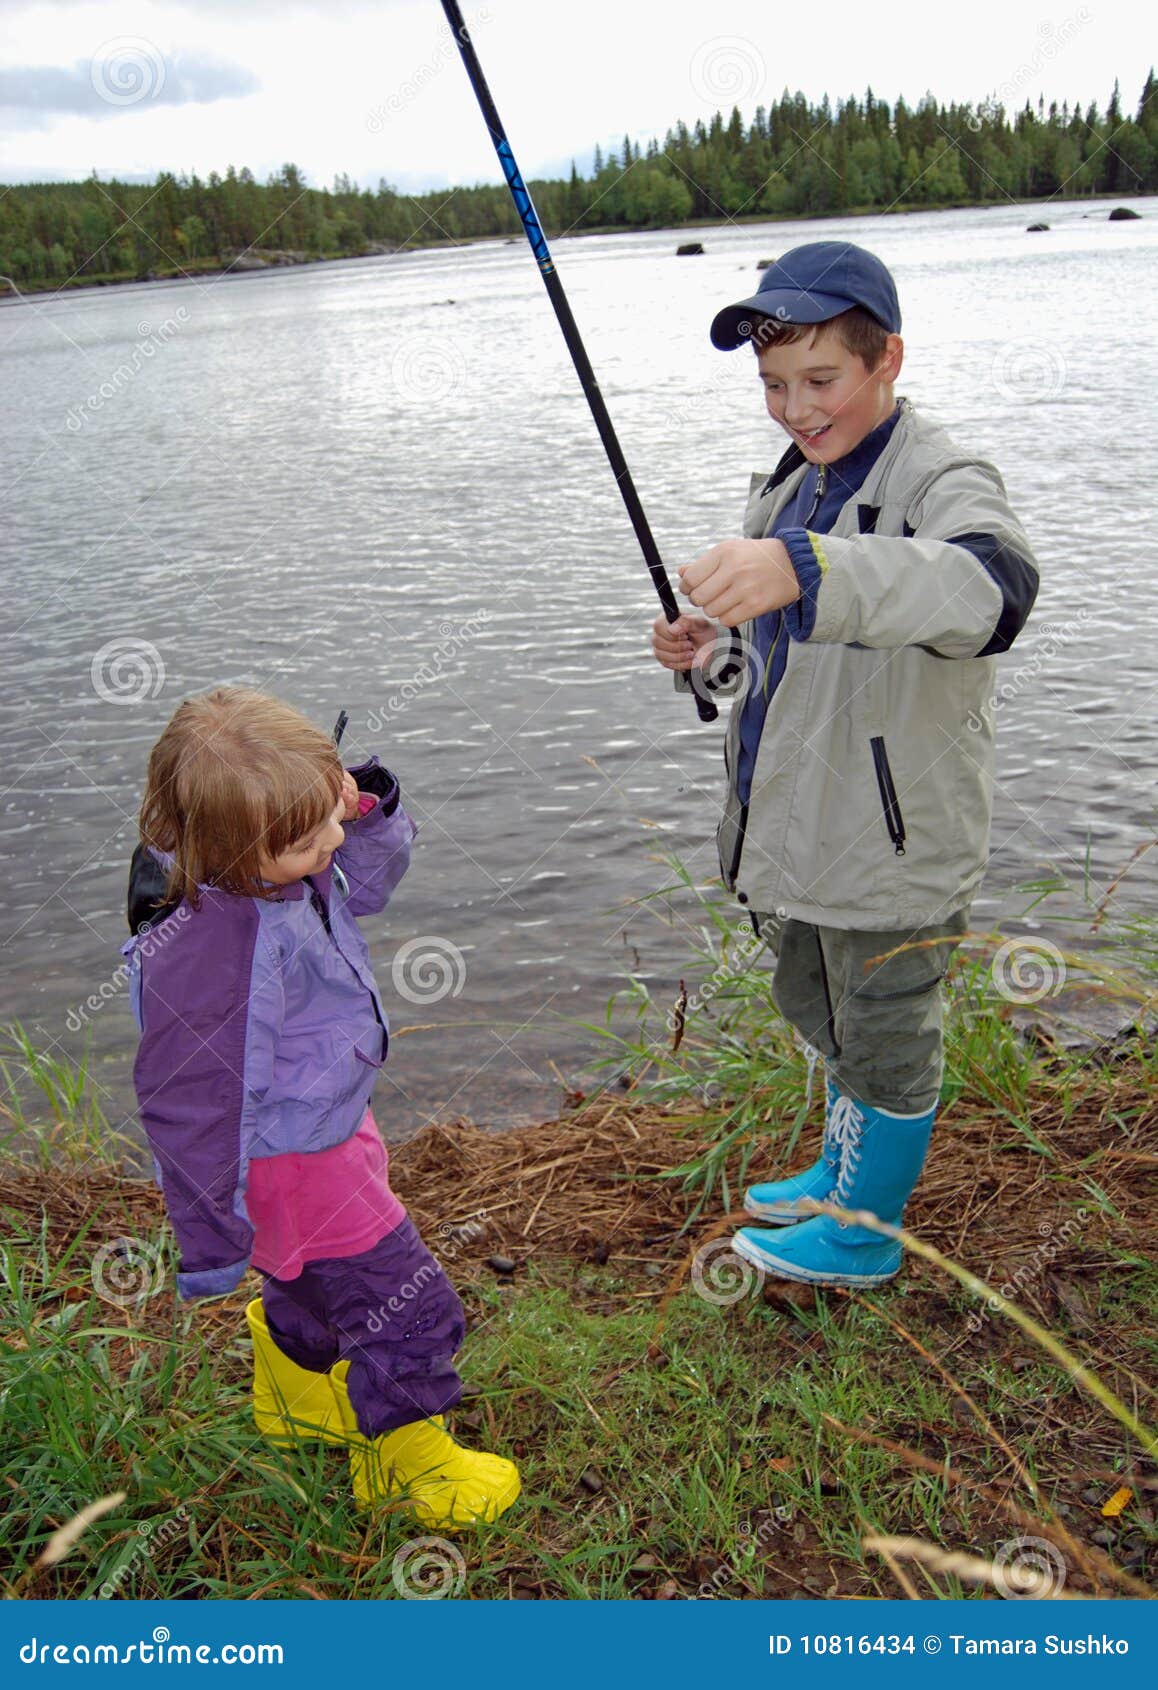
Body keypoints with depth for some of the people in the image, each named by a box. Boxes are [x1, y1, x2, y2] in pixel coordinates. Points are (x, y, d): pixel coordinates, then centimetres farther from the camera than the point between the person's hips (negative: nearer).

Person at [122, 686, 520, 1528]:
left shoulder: (278, 858, -13)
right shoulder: (205, 949, -37)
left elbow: (365, 885, 7)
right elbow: (189, 1103, -27)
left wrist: (373, 806, -15)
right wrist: (214, 1239, -16)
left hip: (330, 1122, 9)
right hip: (291, 1163, -9)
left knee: (313, 1279, 32)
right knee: (405, 1307, 5)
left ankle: (298, 1394, 60)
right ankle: (407, 1462, 31)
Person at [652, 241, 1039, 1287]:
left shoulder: (940, 482, -20)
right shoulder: (790, 486, 9)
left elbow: (994, 584, -44)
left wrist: (803, 570, -58)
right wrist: (712, 647, -4)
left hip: (891, 846, -8)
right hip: (797, 834, 9)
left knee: (888, 1043, 11)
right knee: (823, 1021, 26)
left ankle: (863, 1236, 33)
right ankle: (842, 1173, 50)